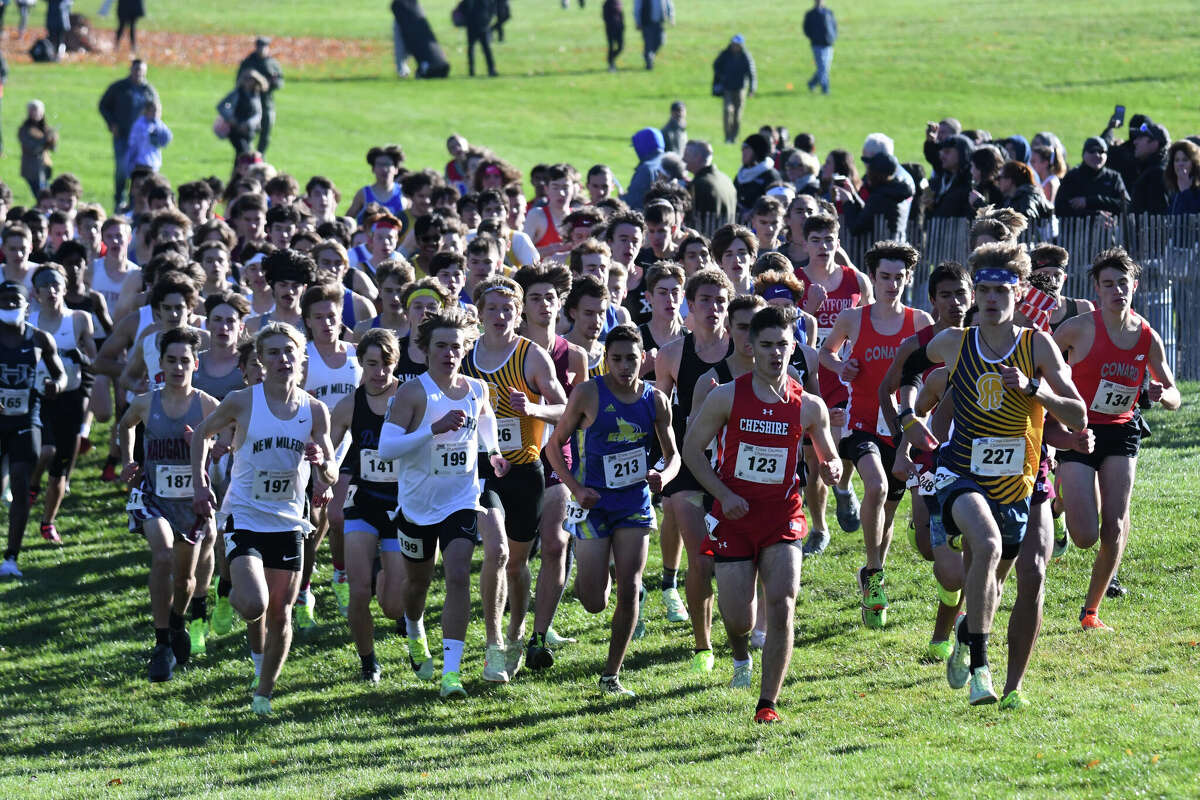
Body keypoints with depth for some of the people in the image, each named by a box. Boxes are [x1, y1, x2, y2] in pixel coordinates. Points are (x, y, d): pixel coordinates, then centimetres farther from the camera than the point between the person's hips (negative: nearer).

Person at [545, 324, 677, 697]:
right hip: (595, 502, -2)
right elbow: (554, 445, -1)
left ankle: (611, 676, 9)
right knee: (594, 603, -4)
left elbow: (673, 455, 12)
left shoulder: (656, 400, 1)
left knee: (629, 592, -5)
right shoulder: (588, 394, -8)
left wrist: (663, 476, -11)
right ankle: (593, 576, 35)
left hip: (635, 502, 2)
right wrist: (576, 488, -14)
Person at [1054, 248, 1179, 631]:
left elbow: (1174, 398, 8)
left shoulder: (1147, 337, 0)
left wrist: (1160, 394, -15)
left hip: (1121, 432, 3)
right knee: (1085, 536, -11)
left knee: (1114, 530, -8)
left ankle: (1091, 610, 10)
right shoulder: (1080, 328, -11)